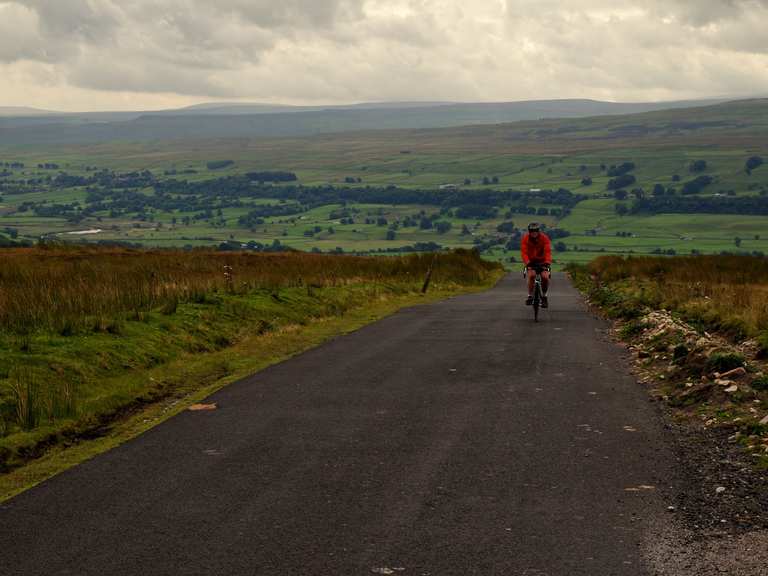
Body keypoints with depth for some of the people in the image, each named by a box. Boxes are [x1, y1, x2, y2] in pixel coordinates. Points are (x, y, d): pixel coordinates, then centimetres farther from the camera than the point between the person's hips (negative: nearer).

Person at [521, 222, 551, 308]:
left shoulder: (544, 238, -17)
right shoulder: (525, 239, -15)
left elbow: (548, 251, -27)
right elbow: (524, 252, -24)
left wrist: (547, 263, -44)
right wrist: (527, 263, -42)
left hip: (542, 261, 0)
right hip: (531, 261, 0)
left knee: (545, 277, -22)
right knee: (531, 275, -28)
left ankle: (544, 296, 3)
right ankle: (530, 296, -14)